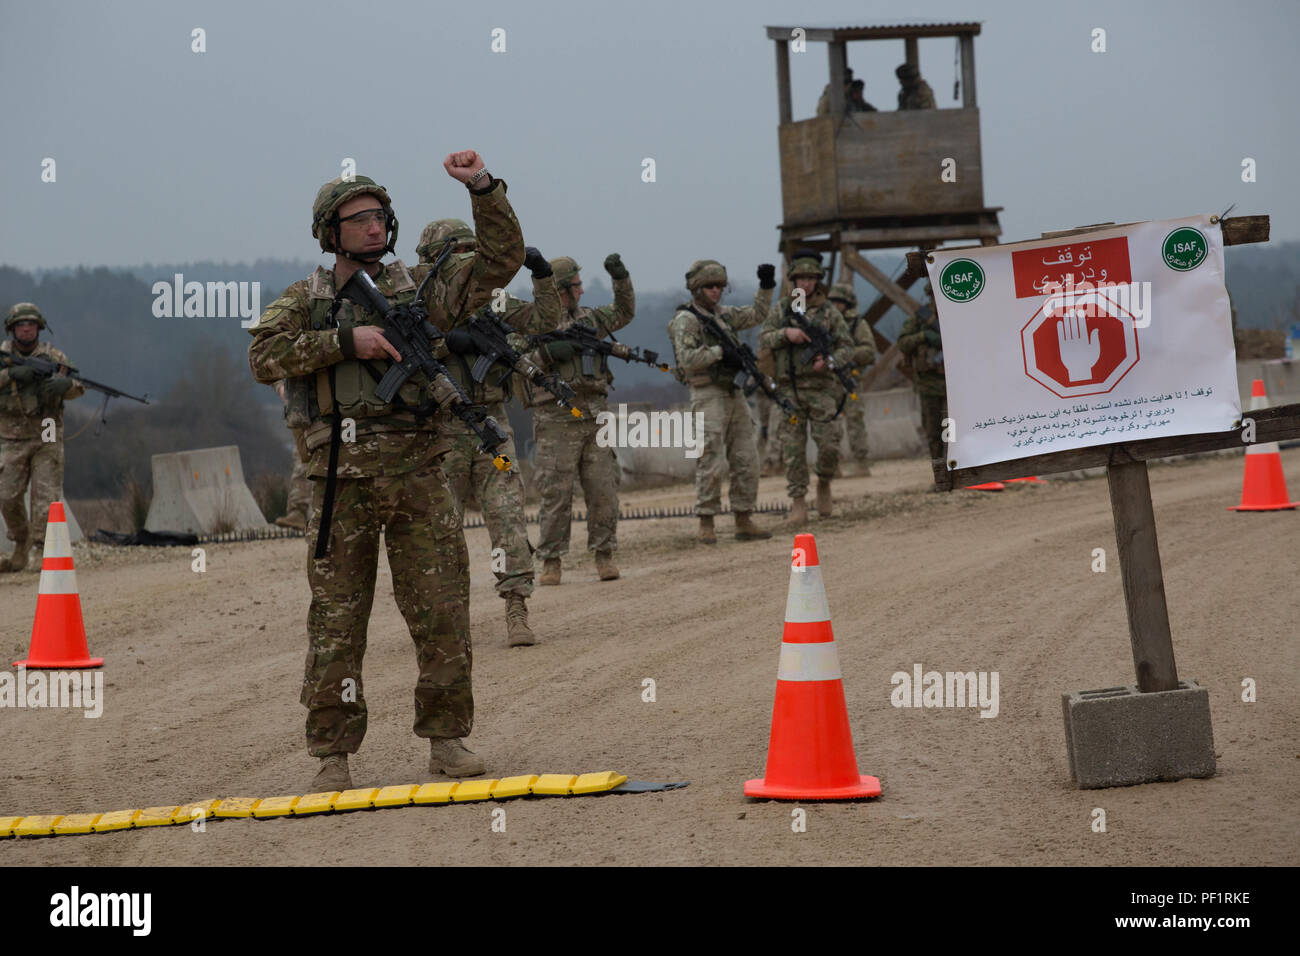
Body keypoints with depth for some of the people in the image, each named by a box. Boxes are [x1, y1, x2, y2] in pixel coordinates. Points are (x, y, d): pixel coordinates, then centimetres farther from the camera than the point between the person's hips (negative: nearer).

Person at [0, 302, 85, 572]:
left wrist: (66, 383, -24)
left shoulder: (54, 357, 4)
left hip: (47, 440, -1)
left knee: (46, 496, -9)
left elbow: (78, 388, -1)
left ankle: (42, 550, -9)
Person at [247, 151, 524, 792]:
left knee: (443, 613, 1)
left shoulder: (417, 288, 13)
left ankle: (446, 739, 13)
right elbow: (264, 357, -8)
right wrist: (345, 340, -15)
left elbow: (502, 260, 8)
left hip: (418, 474, 2)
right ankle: (333, 756, 8)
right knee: (337, 622, 1)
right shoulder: (305, 300, 9)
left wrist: (483, 188, -4)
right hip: (342, 479, -2)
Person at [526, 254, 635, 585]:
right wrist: (546, 352, -22)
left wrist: (620, 277, 15)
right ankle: (551, 562, 4)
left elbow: (624, 312, 28)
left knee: (603, 490, 1)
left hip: (595, 416, 5)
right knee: (556, 495, -3)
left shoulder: (587, 318, 16)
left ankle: (604, 555, 9)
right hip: (557, 422, -5)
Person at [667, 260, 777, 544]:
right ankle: (706, 525, -3)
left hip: (734, 395, 8)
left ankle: (744, 521, 11)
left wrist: (766, 287, 16)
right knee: (711, 464, -9)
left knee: (747, 461, 6)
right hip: (708, 396, -8)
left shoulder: (723, 314, 15)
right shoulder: (685, 321, -8)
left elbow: (756, 315, 27)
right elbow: (688, 360, -20)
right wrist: (721, 351, -18)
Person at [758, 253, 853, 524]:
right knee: (793, 448, 0)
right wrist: (786, 333, -14)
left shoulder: (829, 313, 5)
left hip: (822, 389, -1)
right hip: (790, 390, 1)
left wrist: (830, 361, -16)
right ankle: (798, 500, 6)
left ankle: (824, 484, 20)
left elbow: (845, 346, 4)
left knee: (829, 445, -7)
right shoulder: (782, 309, 8)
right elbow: (763, 340, 4)